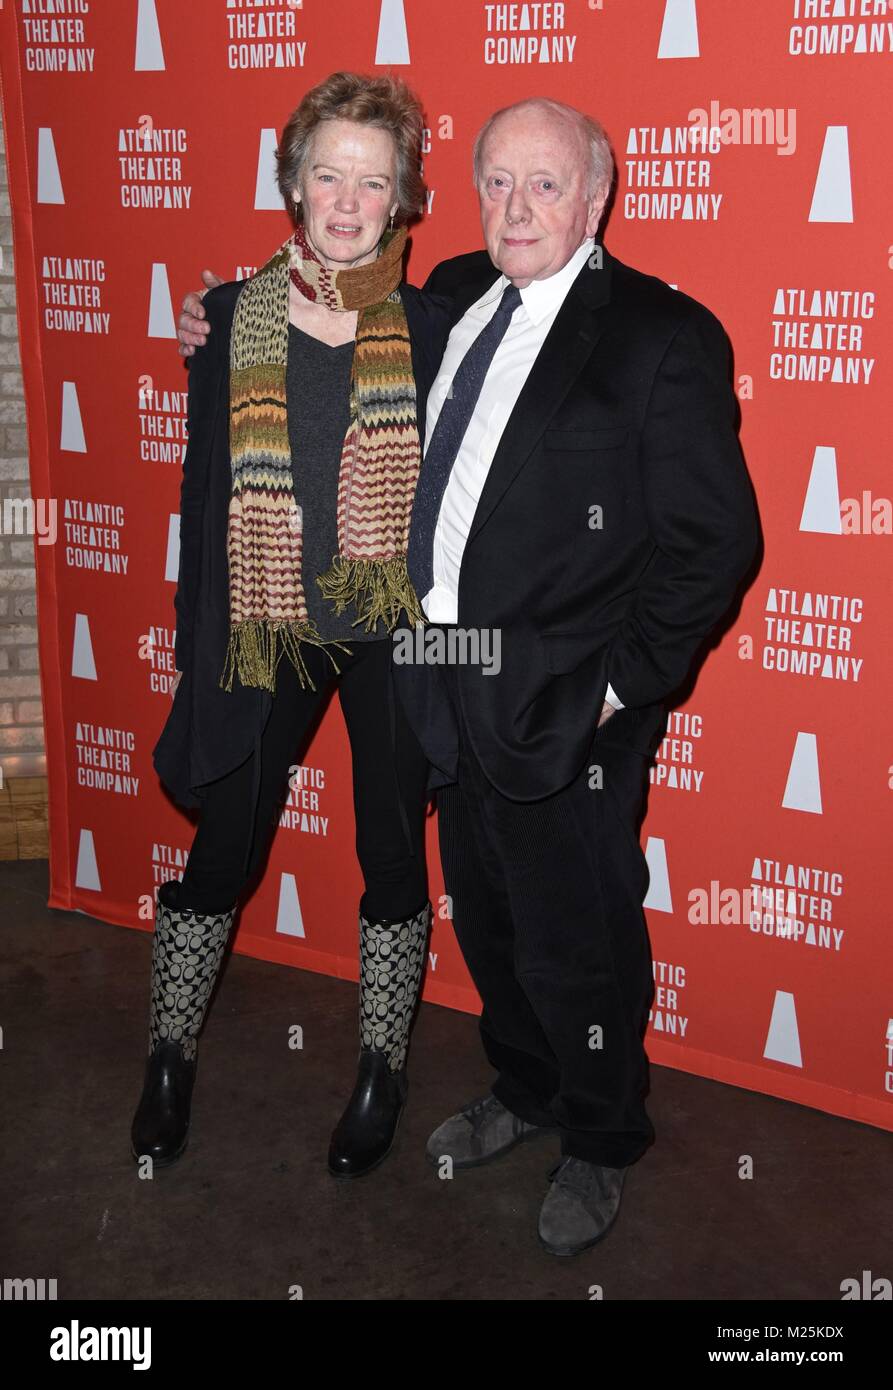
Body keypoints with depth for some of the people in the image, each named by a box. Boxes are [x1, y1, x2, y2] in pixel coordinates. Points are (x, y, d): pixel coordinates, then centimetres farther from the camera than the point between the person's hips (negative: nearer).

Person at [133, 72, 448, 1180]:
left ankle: (381, 1070, 32)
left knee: (393, 852, 12)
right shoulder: (231, 318, -2)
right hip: (264, 633, 1)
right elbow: (203, 488, 2)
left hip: (393, 633, 0)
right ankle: (169, 1059, 33)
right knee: (222, 850, 11)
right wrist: (197, 640, 1)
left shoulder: (426, 330, -3)